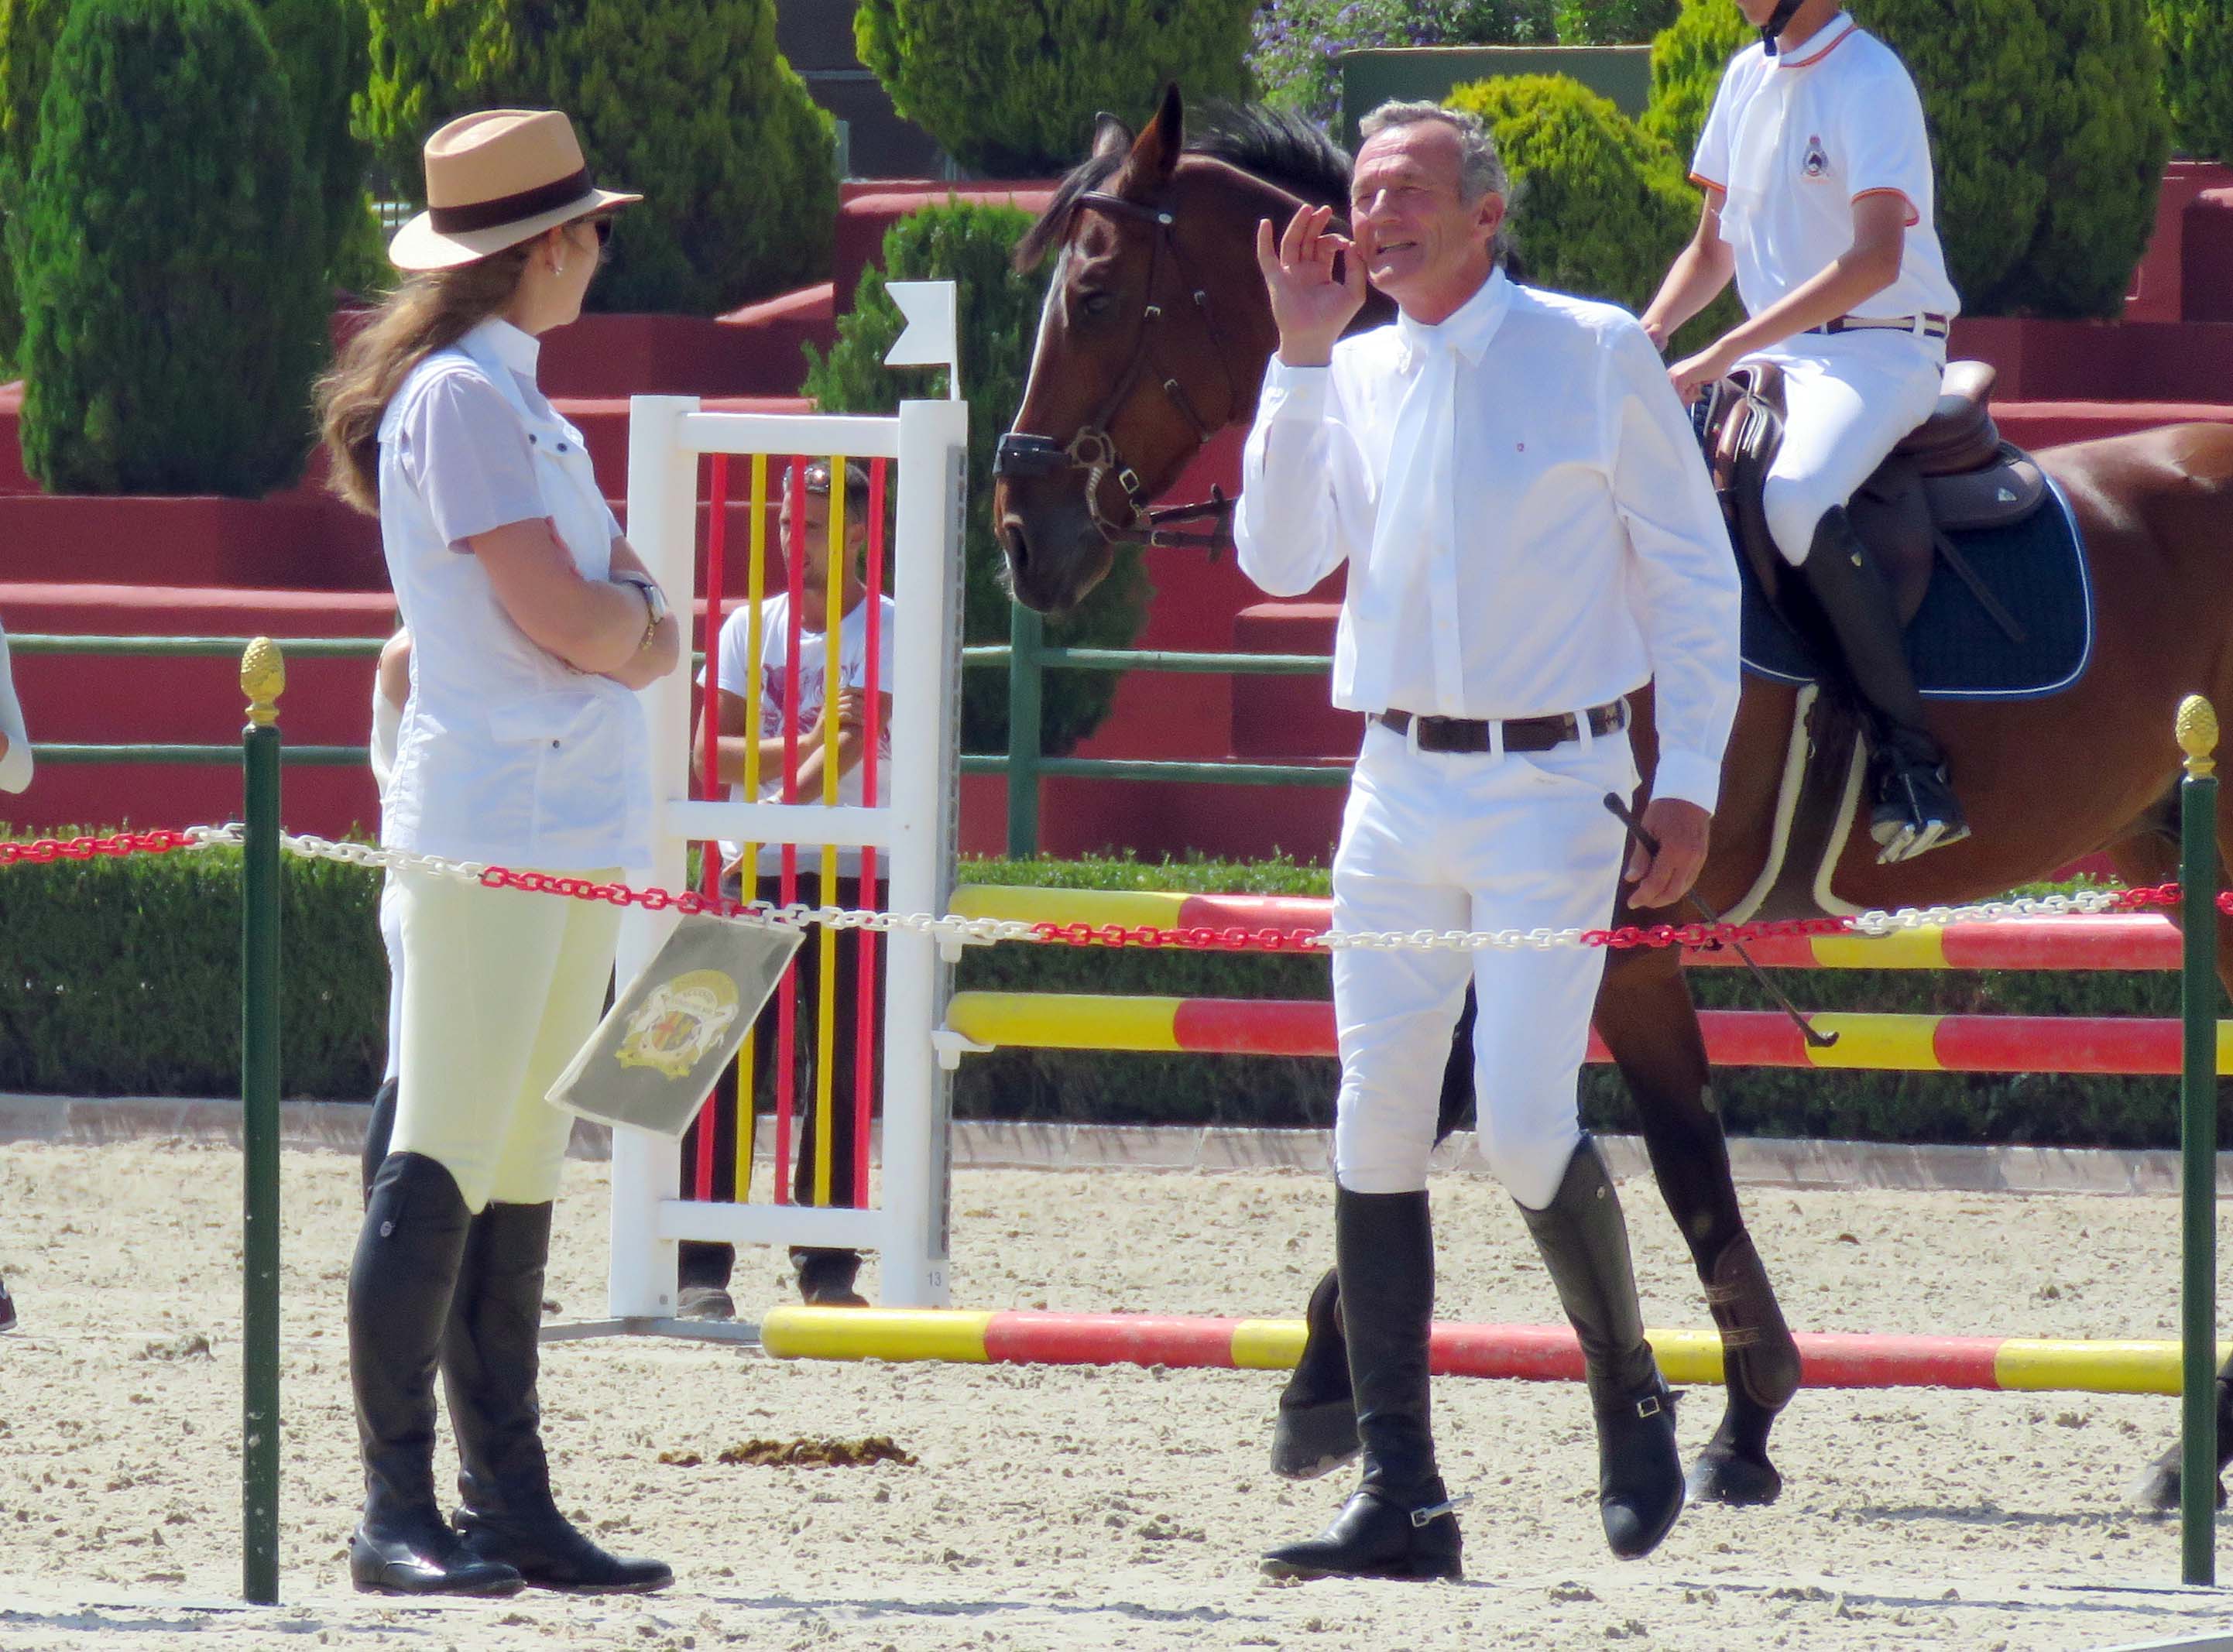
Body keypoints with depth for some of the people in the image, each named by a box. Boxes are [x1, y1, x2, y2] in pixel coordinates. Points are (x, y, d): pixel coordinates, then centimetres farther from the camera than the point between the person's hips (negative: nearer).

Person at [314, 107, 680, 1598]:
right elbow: (571, 624, -17)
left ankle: (511, 1504, 11)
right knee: (445, 1168, -10)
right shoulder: (460, 399, -11)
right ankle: (398, 1512, -11)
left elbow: (642, 631, 18)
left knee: (521, 1178, 9)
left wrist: (622, 618, -2)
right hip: (492, 825, -10)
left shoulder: (517, 401, 19)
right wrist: (636, 616, 3)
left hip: (575, 834, 10)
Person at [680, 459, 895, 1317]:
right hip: (751, 880, 2)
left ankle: (828, 1267, 9)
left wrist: (767, 827, -24)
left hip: (851, 881, -2)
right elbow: (714, 752, 0)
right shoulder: (750, 627, 9)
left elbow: (852, 747, -15)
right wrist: (807, 743, -17)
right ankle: (703, 1267, -6)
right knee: (724, 1069, -6)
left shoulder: (888, 632, -2)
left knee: (843, 1077, 1)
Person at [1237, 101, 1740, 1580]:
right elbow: (1283, 559, -3)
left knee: (1525, 1125, -14)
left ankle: (1634, 1404, 12)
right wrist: (1303, 355, -8)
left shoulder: (1597, 355, -2)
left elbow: (1694, 572, 1)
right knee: (1376, 1130, 0)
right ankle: (1399, 1497, 3)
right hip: (1399, 791, 5)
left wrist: (1690, 782, -5)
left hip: (1554, 784, -5)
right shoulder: (1353, 378, 8)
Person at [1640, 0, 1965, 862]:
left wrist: (1725, 354, -26)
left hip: (1880, 348, -9)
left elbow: (1876, 259, -23)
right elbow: (1713, 248, 21)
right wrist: (1647, 336, 1)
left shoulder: (1868, 81, -13)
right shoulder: (1749, 76, 13)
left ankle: (1914, 765, -32)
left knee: (1797, 502, -34)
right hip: (1774, 353, 9)